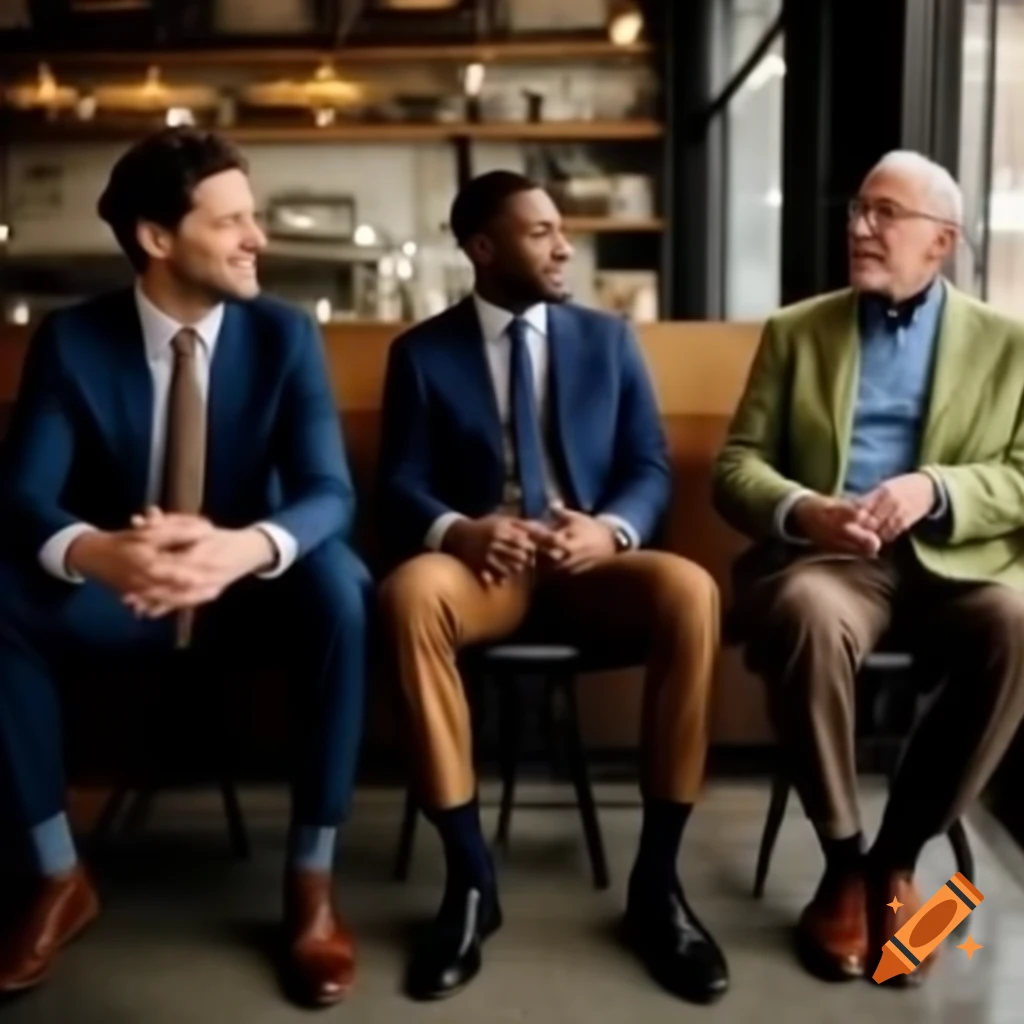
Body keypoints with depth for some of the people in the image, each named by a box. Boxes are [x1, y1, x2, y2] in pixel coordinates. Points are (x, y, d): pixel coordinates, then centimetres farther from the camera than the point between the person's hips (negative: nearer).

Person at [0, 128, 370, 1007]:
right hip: (119, 593, 1)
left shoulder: (285, 336, -9)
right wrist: (94, 553, -43)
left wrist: (242, 547, -44)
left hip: (250, 591, -1)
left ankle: (311, 878, -18)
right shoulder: (71, 340, -8)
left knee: (339, 584, -33)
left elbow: (329, 494, -19)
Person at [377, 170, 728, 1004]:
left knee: (690, 592, -32)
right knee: (408, 592, -36)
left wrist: (610, 529, -18)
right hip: (479, 561, -1)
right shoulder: (423, 353, 7)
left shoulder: (608, 339, 13)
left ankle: (657, 880, -18)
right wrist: (457, 530, -24)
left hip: (591, 561, 1)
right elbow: (401, 488, -1)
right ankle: (471, 877, -24)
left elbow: (651, 469, 6)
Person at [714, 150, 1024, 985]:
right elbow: (736, 466, 7)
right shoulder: (795, 330, 15)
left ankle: (899, 857, -13)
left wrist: (935, 491, -16)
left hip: (955, 562, 1)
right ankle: (843, 861, -16)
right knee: (808, 615, -35)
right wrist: (802, 511, -16)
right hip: (824, 558, 0)